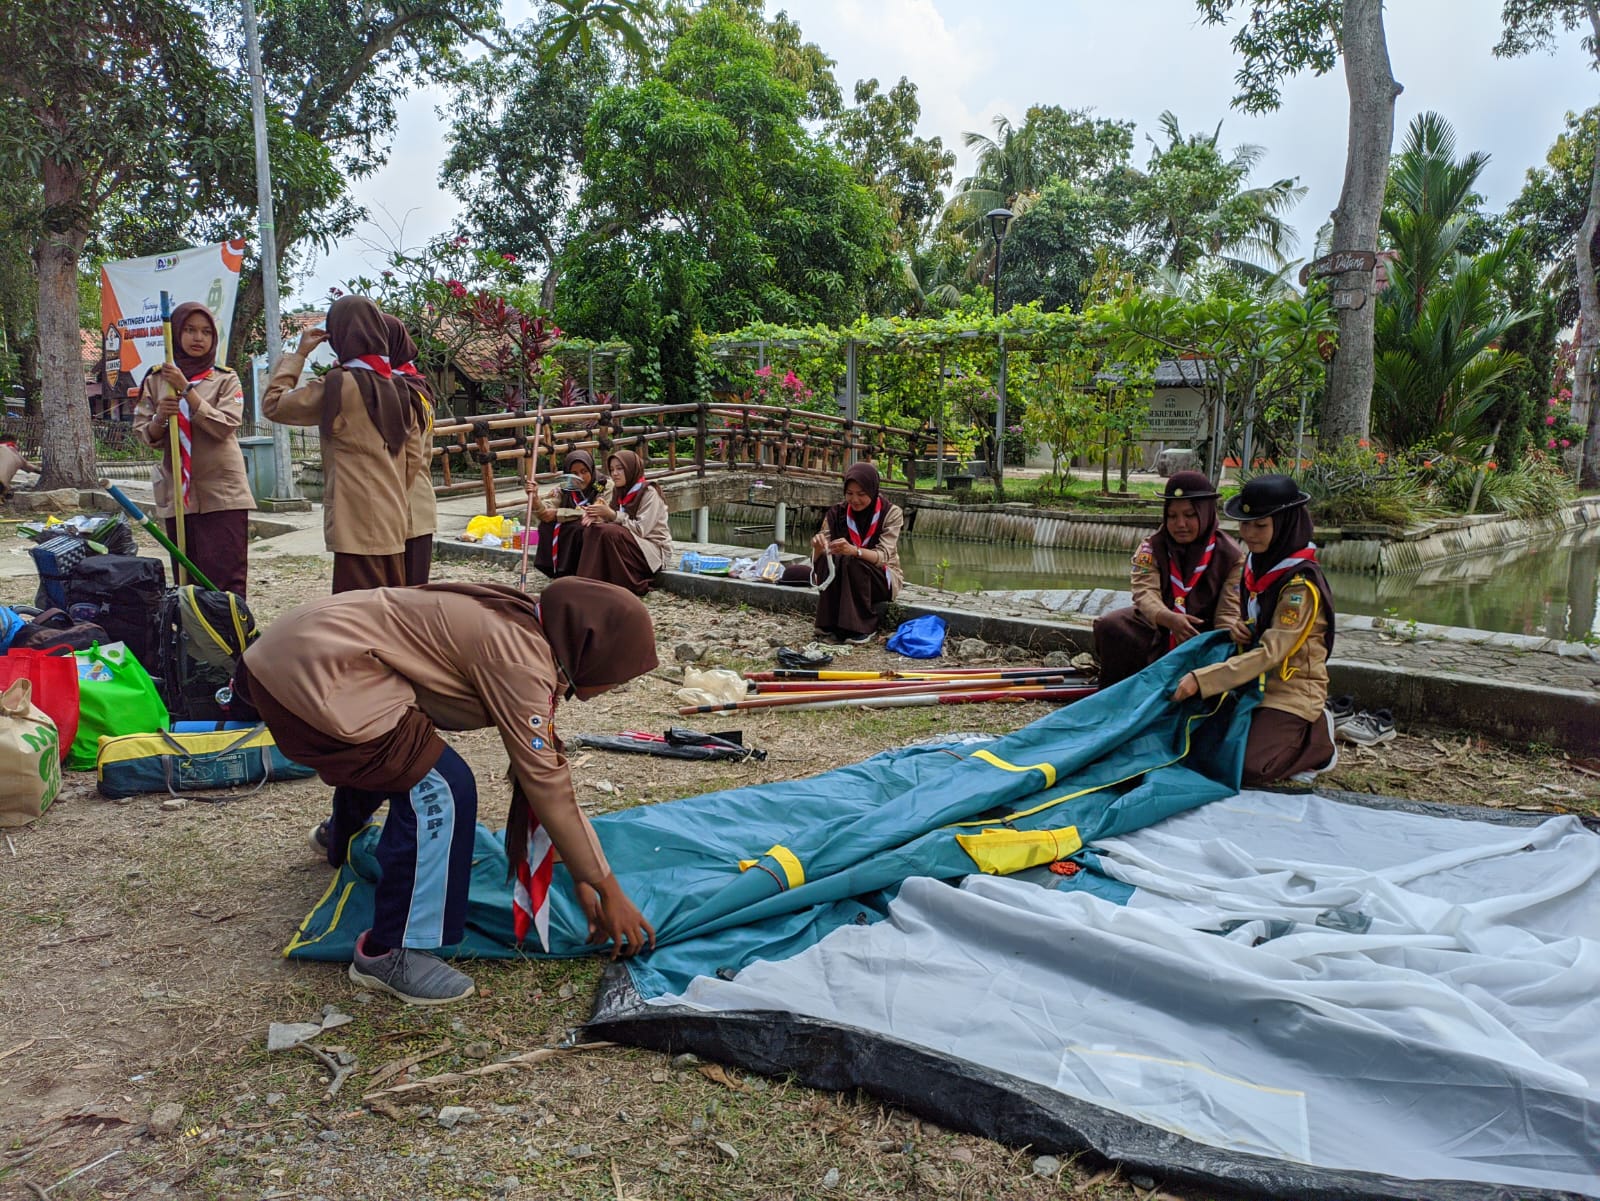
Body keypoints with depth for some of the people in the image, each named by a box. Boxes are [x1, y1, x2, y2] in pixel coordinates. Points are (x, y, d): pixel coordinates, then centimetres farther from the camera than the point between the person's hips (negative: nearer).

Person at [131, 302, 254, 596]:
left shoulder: (226, 380, 5)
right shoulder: (156, 380, 11)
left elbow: (225, 426, -10)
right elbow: (143, 434, 8)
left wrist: (186, 389, -15)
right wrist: (159, 419, -13)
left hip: (222, 494, -3)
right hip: (177, 494, 3)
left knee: (227, 578, -9)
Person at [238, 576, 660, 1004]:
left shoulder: (525, 633, 8)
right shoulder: (519, 657, -20)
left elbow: (549, 770, 11)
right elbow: (546, 784, -16)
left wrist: (582, 877, 12)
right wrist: (609, 889, -8)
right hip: (316, 670, -11)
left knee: (384, 752, 36)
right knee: (440, 790, -16)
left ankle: (342, 838, 68)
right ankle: (389, 955, -1)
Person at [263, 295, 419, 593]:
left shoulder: (338, 386, -10)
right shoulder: (398, 388, 11)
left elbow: (273, 405, -2)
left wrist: (298, 354, 4)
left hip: (357, 527, -7)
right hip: (394, 524, 7)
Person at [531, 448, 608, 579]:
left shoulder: (605, 486, -11)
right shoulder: (564, 490, 3)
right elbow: (545, 513, -8)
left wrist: (558, 514, -20)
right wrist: (535, 498, -30)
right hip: (567, 540, 5)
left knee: (579, 526, -31)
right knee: (547, 525, -17)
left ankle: (579, 573, -17)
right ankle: (559, 571, -9)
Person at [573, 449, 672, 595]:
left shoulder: (649, 493, -11)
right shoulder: (619, 492, 11)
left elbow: (641, 529, -20)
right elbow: (610, 519, 5)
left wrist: (612, 515, -24)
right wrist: (597, 517, -17)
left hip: (653, 550, -7)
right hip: (630, 544, 7)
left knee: (609, 532, -29)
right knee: (592, 529, -13)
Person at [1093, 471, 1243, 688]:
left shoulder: (1230, 556, -4)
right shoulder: (1152, 547, -1)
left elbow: (1229, 612, -10)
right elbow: (1146, 593, -16)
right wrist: (1169, 619, -39)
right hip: (1156, 629, 2)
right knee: (1110, 626, -25)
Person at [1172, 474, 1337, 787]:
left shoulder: (1302, 583, -20)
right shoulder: (1255, 562, 5)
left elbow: (1270, 653, -26)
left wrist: (1201, 680, -32)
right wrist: (1239, 631, -4)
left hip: (1291, 689, -8)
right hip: (1254, 682, 8)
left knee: (1247, 768, -25)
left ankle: (1317, 739, 4)